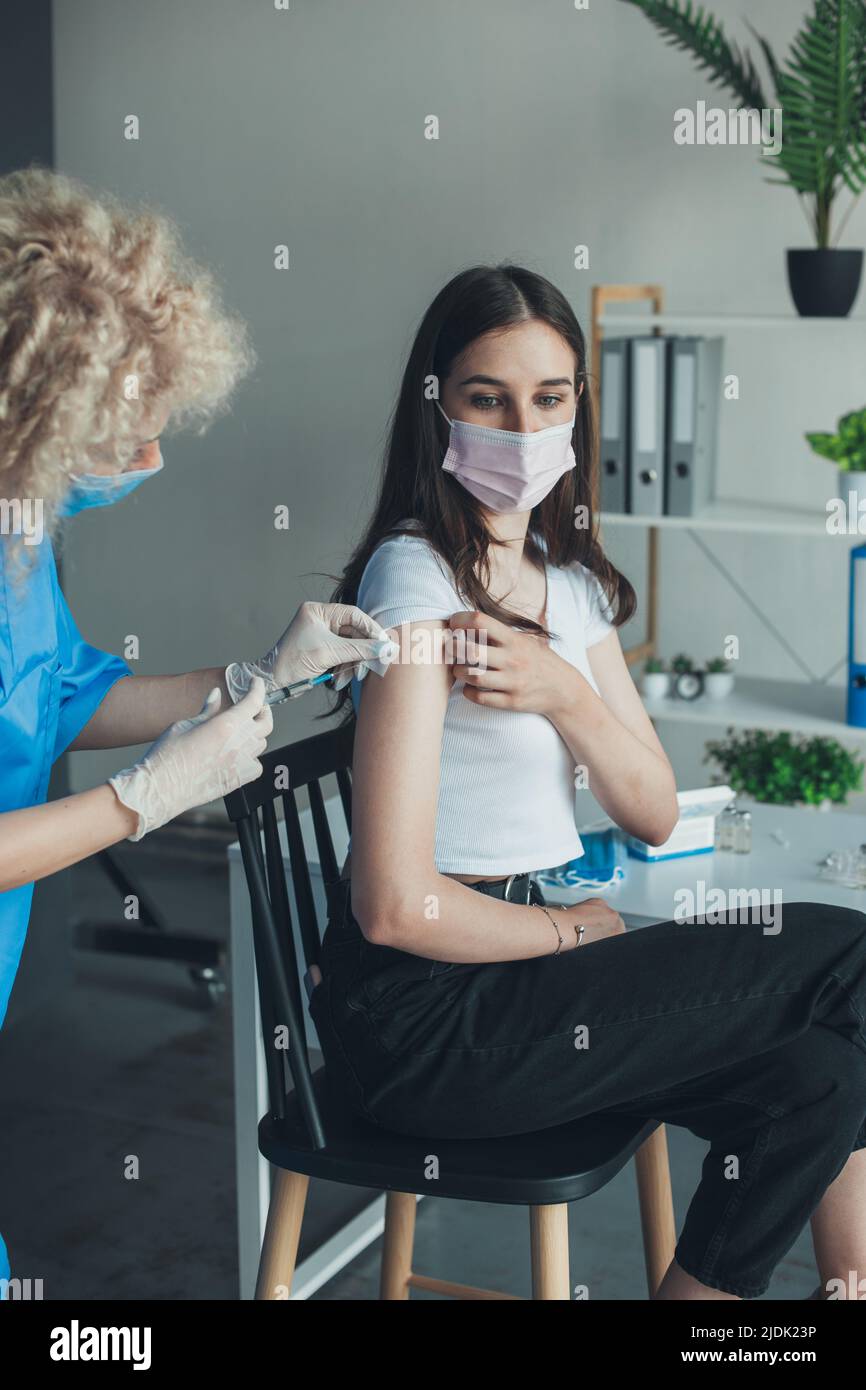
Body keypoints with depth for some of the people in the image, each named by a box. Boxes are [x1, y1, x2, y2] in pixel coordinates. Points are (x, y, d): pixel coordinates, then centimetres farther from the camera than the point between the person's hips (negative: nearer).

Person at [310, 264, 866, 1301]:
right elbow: (396, 906, -21)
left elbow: (654, 815, 8)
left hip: (520, 972, 7)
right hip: (420, 1015, -7)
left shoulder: (571, 581, 11)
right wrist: (579, 931, -6)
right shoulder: (416, 575, -16)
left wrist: (565, 693, -10)